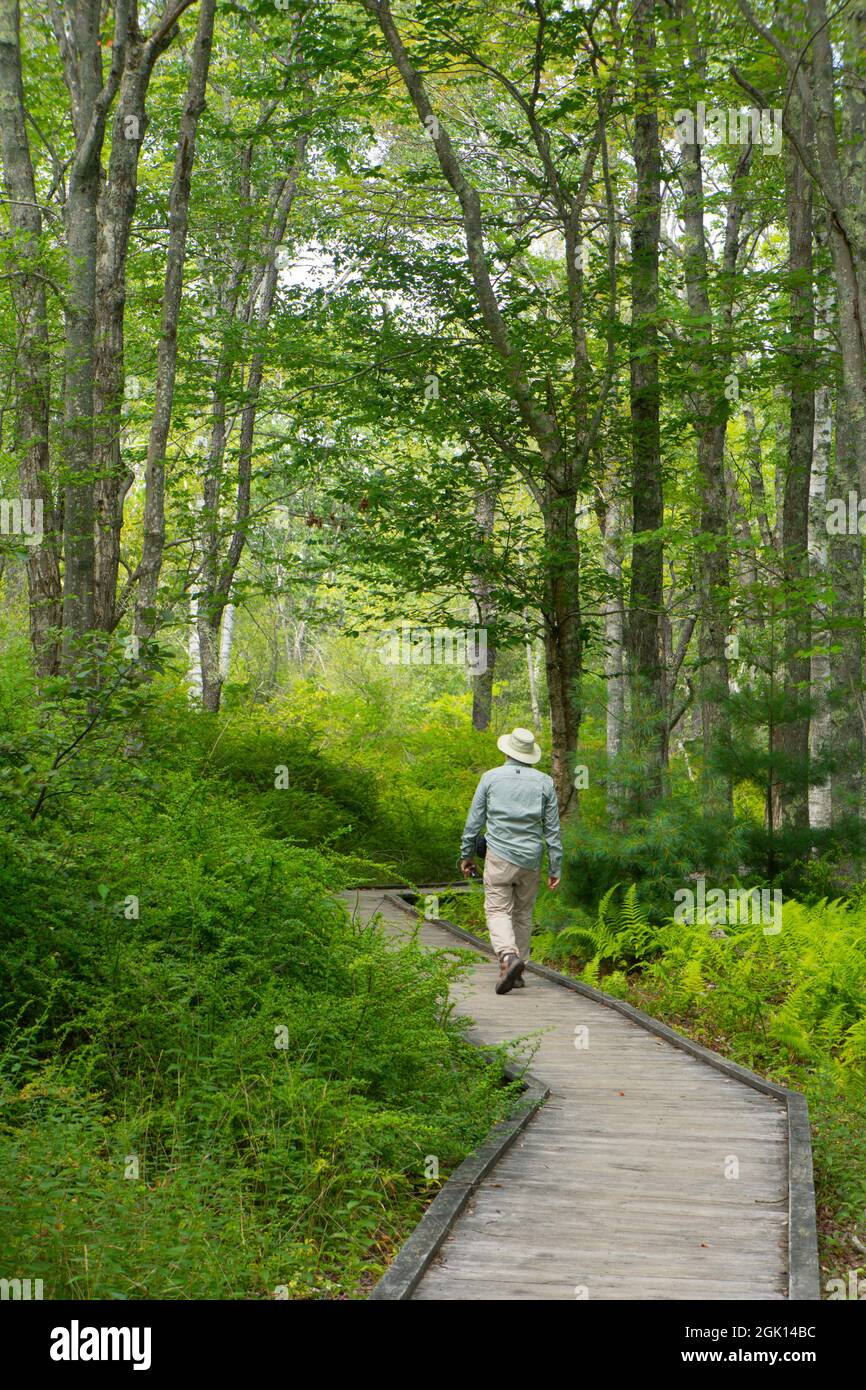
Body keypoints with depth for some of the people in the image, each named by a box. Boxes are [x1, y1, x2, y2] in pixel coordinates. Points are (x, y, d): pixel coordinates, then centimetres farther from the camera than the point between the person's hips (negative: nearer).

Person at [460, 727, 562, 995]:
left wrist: (467, 854, 15)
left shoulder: (491, 778, 1)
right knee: (523, 914, 13)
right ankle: (516, 973, 16)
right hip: (531, 859, 2)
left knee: (498, 911, -3)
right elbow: (553, 829, 5)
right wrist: (555, 868, 9)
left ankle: (509, 956, -28)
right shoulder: (544, 782, 4)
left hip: (500, 855, -2)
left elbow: (474, 821, 4)